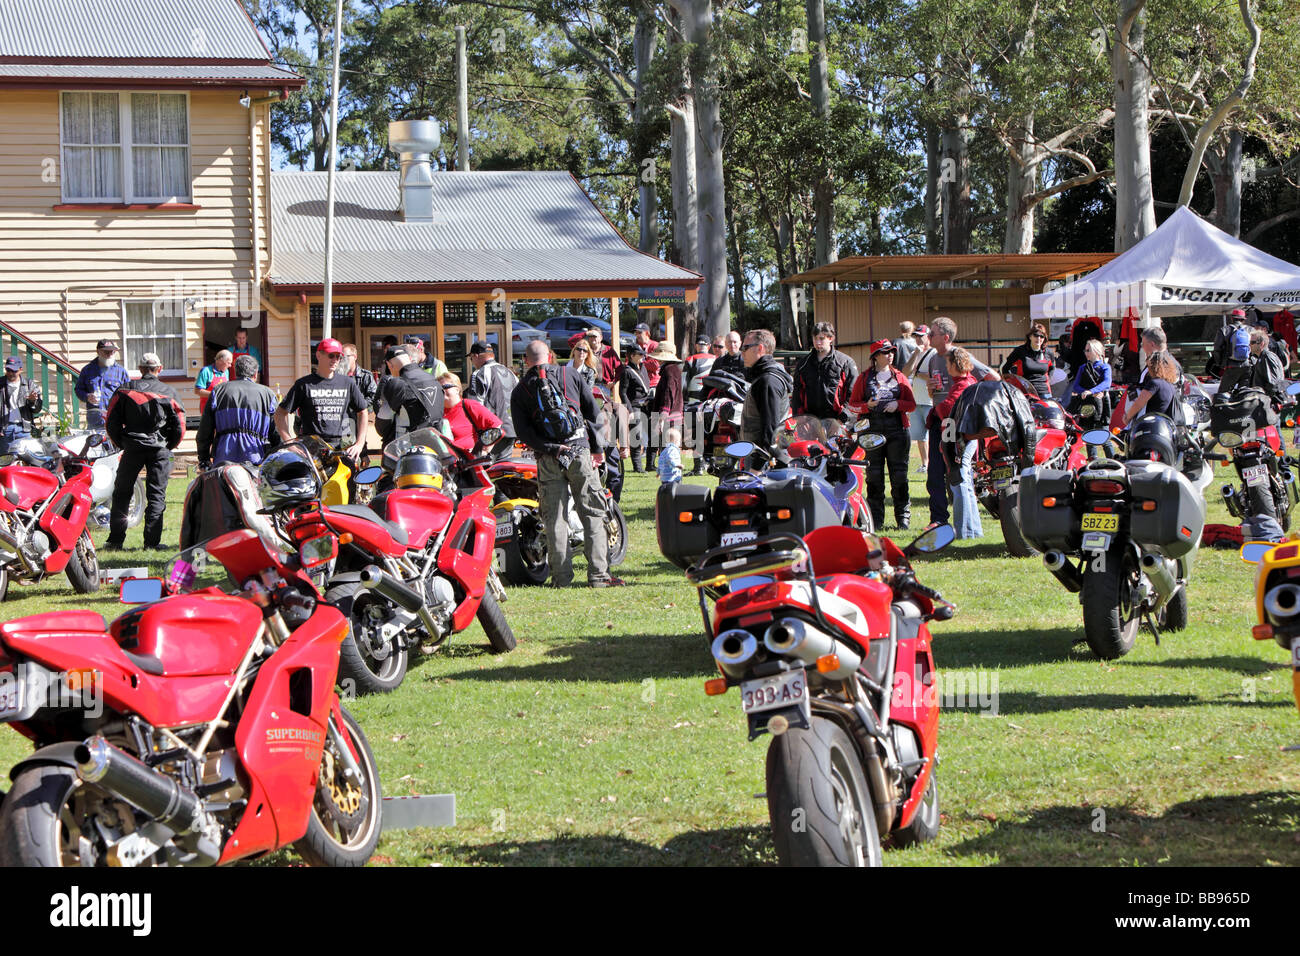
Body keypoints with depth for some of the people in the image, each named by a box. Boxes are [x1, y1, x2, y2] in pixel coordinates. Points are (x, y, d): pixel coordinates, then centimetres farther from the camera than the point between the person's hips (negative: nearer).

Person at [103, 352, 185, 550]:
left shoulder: (125, 390, 2)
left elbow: (111, 422, 2)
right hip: (159, 449, -1)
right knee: (156, 495, 3)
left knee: (122, 494, 11)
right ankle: (152, 541, -3)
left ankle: (115, 539, 8)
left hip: (132, 447, 1)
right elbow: (179, 426, 0)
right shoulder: (169, 392, 0)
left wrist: (121, 443, 15)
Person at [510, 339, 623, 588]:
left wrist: (551, 448, -6)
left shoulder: (519, 391, 7)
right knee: (593, 514, 2)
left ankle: (561, 576, 4)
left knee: (554, 519, 6)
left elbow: (523, 432, -4)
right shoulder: (570, 376, 8)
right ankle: (598, 574, -4)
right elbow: (593, 412, 9)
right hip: (579, 451, 0)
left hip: (548, 459, 0)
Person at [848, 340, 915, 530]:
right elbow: (852, 403, 7)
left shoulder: (900, 377, 13)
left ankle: (903, 517, 7)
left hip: (897, 430, 1)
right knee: (874, 476, -1)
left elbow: (912, 404, 12)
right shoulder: (864, 378, 9)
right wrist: (867, 406, -12)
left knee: (899, 475, 0)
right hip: (873, 431, -1)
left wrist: (898, 404, -8)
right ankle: (875, 519, 5)